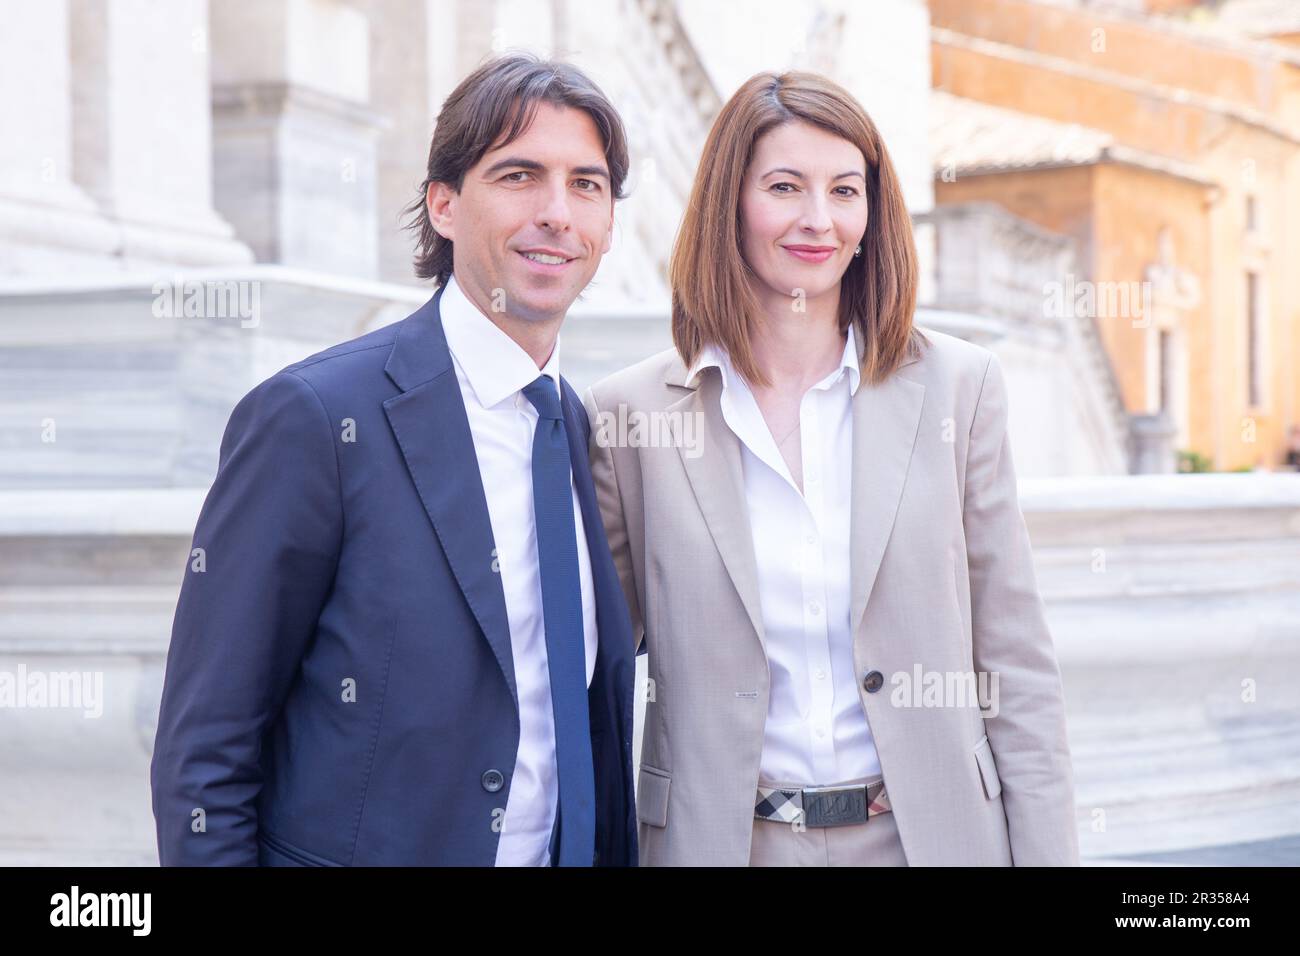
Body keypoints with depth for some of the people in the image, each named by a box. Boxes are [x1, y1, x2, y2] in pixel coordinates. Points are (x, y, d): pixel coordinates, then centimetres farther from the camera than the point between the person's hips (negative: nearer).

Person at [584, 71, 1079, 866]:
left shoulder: (957, 386, 0)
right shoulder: (629, 414, -3)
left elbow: (1014, 658, 1)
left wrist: (1051, 851, -4)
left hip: (932, 830, 1)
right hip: (721, 838, -1)